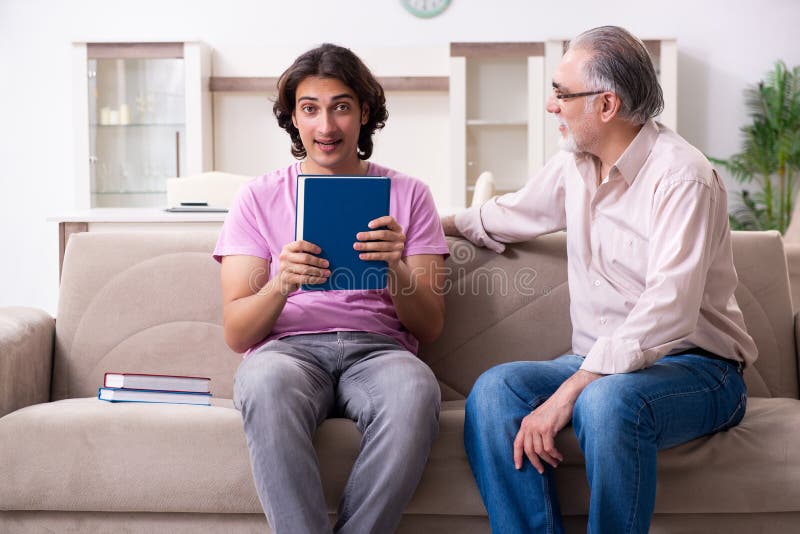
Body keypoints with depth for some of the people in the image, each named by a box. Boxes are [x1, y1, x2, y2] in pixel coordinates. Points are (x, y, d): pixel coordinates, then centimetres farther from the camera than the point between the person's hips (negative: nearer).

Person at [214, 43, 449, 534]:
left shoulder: (408, 194, 14)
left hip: (378, 349, 1)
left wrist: (396, 270, -14)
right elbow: (236, 334, 4)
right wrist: (281, 285, -17)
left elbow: (430, 327, 7)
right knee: (266, 380, -37)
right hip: (288, 349, 0)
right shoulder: (260, 197, 12)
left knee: (415, 387, -36)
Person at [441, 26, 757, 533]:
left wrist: (568, 392, -32)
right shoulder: (574, 163, 8)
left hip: (695, 366, -7)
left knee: (607, 400, -38)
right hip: (601, 363, 7)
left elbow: (668, 312, -28)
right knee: (495, 389, -20)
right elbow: (511, 214, 29)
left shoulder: (682, 176, -17)